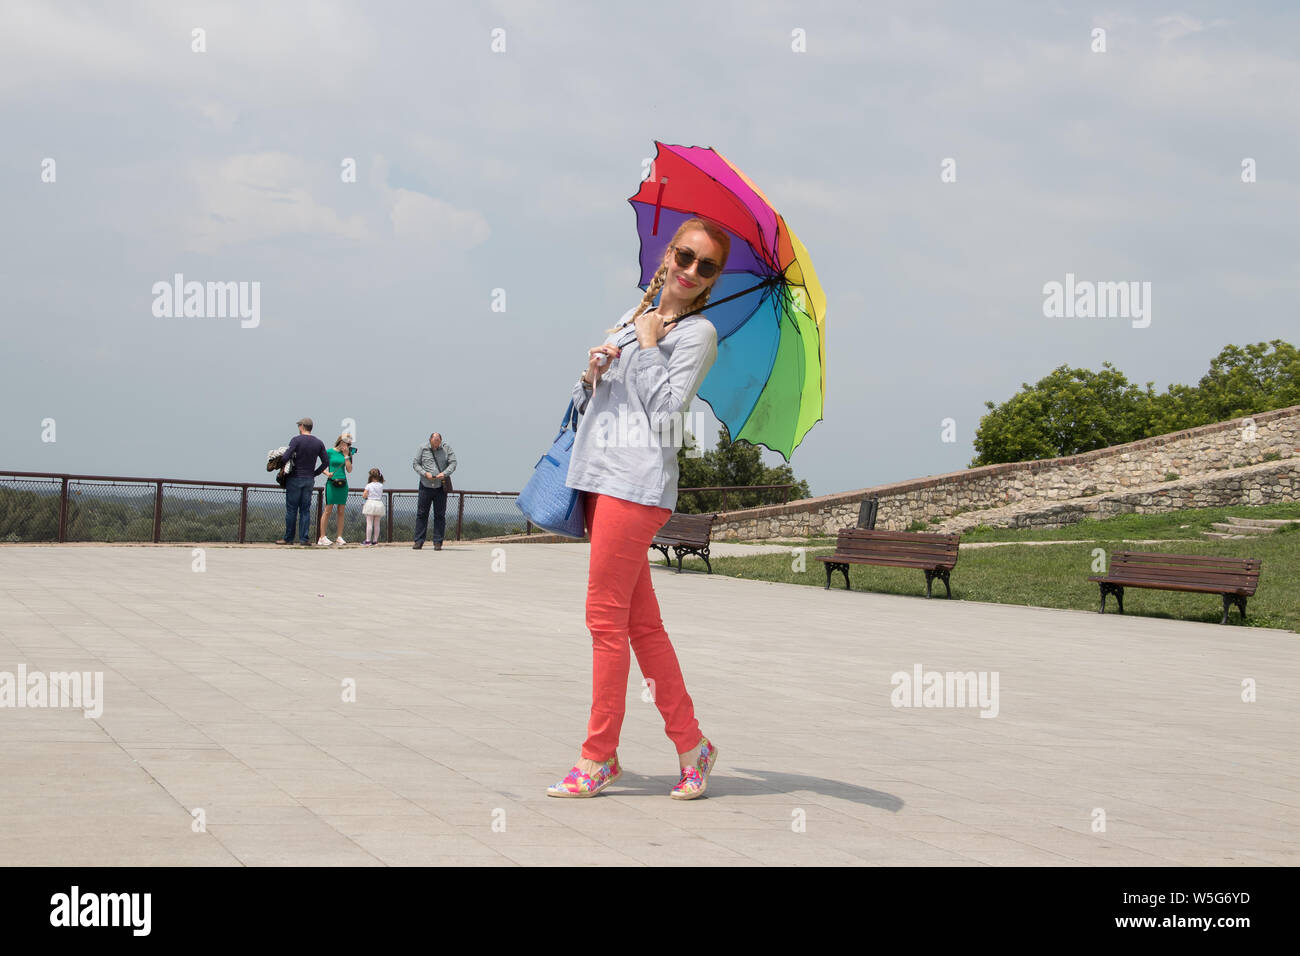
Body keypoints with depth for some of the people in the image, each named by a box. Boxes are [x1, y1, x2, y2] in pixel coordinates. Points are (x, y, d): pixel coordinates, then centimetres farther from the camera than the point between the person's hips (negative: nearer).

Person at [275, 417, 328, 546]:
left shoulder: (296, 440, -10)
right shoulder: (319, 443, 5)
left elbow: (286, 456, -20)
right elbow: (326, 462, 5)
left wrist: (282, 467, -3)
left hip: (295, 478, -4)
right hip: (309, 480, 4)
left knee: (291, 509, 3)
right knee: (305, 510, 6)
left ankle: (288, 538, 7)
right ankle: (303, 539, 1)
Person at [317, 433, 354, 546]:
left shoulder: (347, 453, 11)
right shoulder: (330, 452, 0)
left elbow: (349, 470, 3)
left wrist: (346, 455, 0)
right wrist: (328, 473, -16)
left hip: (343, 484, 4)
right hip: (332, 483, -4)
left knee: (341, 512, 4)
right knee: (327, 510, -6)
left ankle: (340, 538, 7)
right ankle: (322, 537, -5)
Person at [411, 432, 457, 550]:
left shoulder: (446, 448, 3)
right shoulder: (423, 449, 2)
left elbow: (453, 463, 1)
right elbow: (415, 464, 4)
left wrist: (444, 473, -16)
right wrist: (425, 473, -12)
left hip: (441, 486, 0)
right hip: (426, 485, 0)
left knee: (440, 515, 1)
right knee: (421, 514, 1)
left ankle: (438, 542, 6)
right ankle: (419, 541, 6)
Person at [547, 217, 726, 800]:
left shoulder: (698, 332, 0)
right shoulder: (633, 319, 21)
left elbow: (666, 414, -12)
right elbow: (587, 404, 23)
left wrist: (648, 346, -6)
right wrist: (592, 375, 2)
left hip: (637, 483, -8)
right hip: (602, 478, 8)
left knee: (606, 616, -7)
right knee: (641, 622, 8)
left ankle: (598, 758, 0)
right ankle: (690, 745, 14)